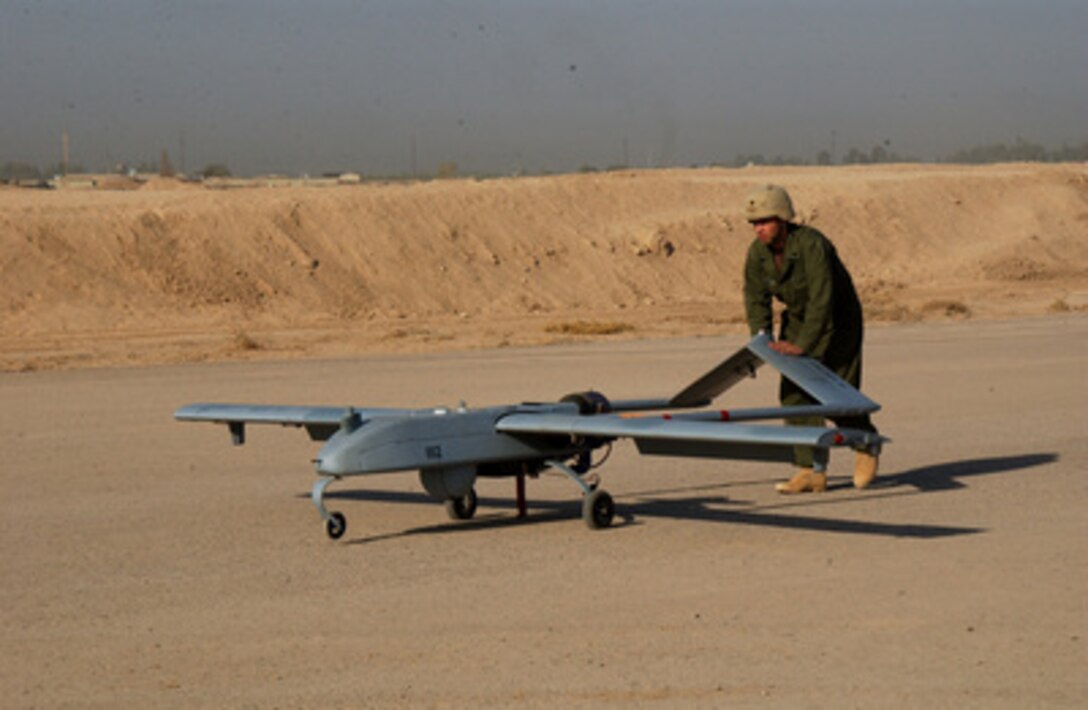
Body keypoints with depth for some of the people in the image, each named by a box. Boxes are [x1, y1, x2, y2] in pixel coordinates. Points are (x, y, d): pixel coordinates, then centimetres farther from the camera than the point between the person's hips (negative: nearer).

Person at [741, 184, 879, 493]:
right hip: (798, 318, 6)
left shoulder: (812, 245, -31)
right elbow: (756, 298, 1)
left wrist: (802, 345, -35)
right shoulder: (757, 252, -10)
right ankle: (812, 471, -2)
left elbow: (822, 301, -34)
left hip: (837, 320, -6)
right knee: (794, 393, -5)